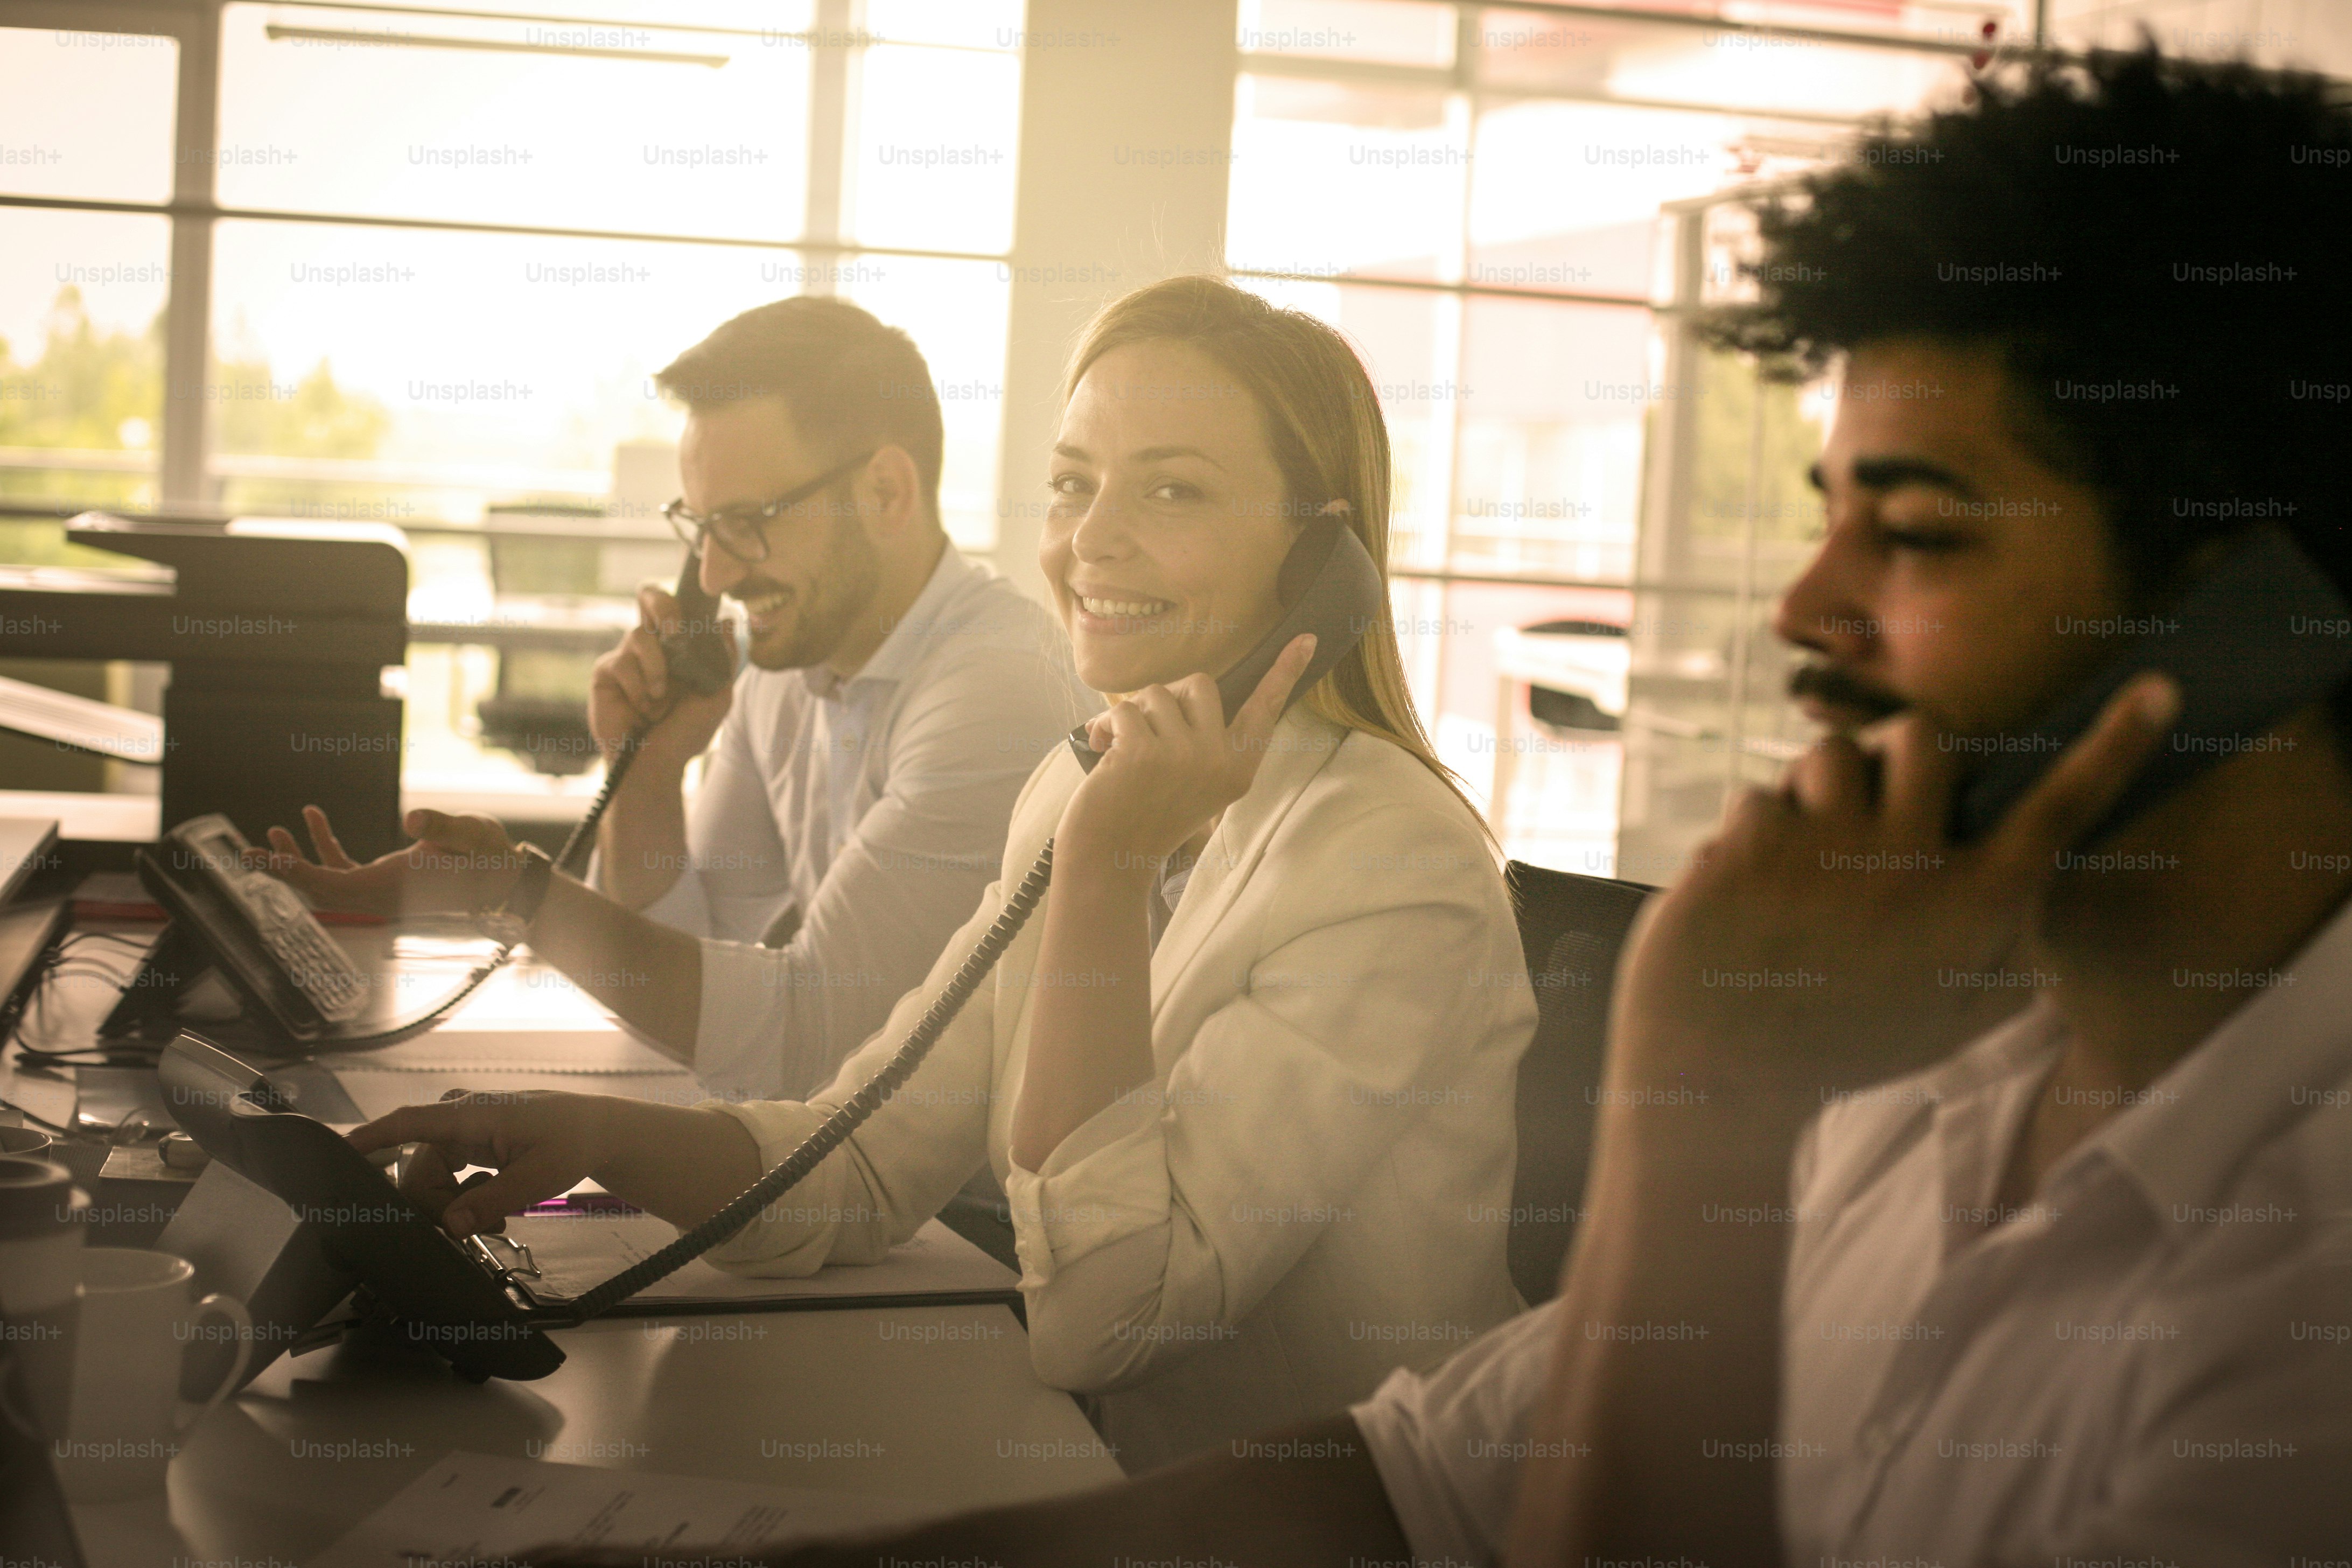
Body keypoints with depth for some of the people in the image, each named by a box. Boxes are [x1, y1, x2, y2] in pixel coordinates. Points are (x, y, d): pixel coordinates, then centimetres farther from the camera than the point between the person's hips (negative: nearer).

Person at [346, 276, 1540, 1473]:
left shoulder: (1399, 873, -21)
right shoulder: (1076, 790, 4)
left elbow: (1091, 1313, -23)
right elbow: (875, 1158, 2)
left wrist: (1109, 873, -26)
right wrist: (599, 1135, -15)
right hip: (1096, 1474, 6)